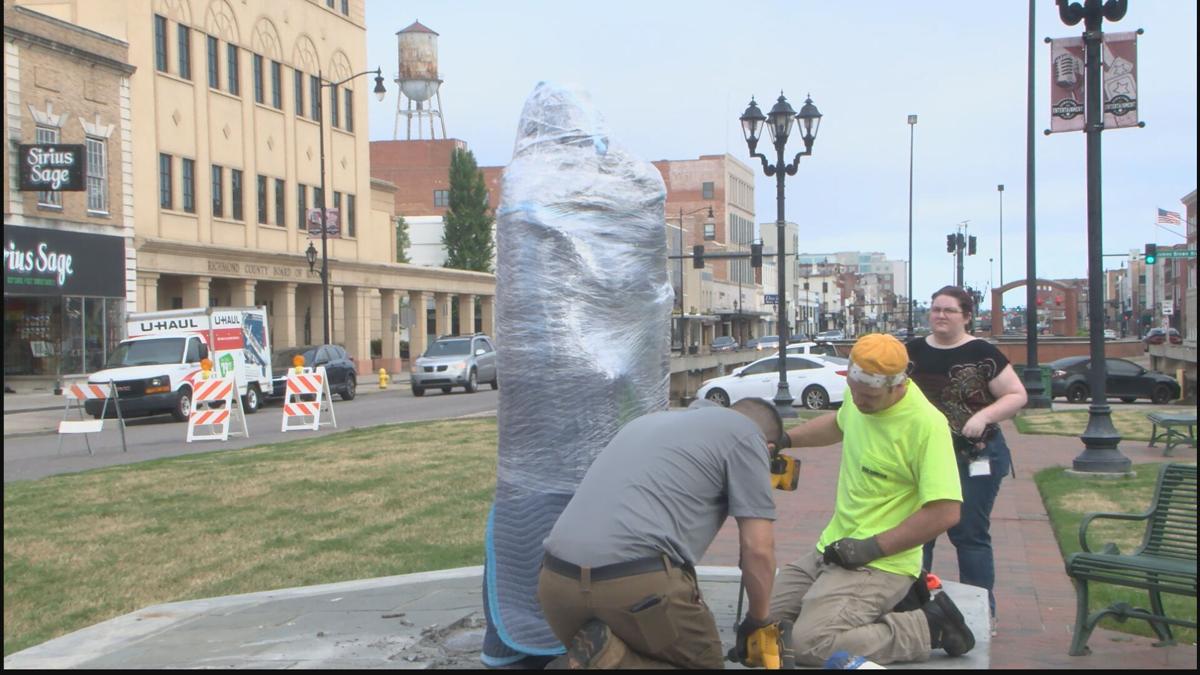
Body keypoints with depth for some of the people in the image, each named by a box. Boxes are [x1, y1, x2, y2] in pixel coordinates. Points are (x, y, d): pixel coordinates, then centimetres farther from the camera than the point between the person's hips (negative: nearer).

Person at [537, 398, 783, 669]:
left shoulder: (652, 420, 30)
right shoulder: (746, 434, 10)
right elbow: (758, 549, 4)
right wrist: (757, 621, 23)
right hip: (639, 582, -7)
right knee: (705, 664, 18)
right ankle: (608, 659, -8)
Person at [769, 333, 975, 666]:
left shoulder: (925, 424, -22)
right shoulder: (861, 394, 3)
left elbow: (946, 512, -24)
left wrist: (871, 548, -21)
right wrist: (784, 438, 17)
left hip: (880, 563, -9)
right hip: (831, 550, 9)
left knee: (811, 644, -24)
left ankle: (929, 627, -5)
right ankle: (886, 603, 13)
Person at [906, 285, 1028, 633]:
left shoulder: (982, 353, -8)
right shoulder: (913, 350, 5)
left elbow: (1017, 395, -8)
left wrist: (984, 415, -22)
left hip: (974, 457, -4)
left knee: (970, 535, 2)